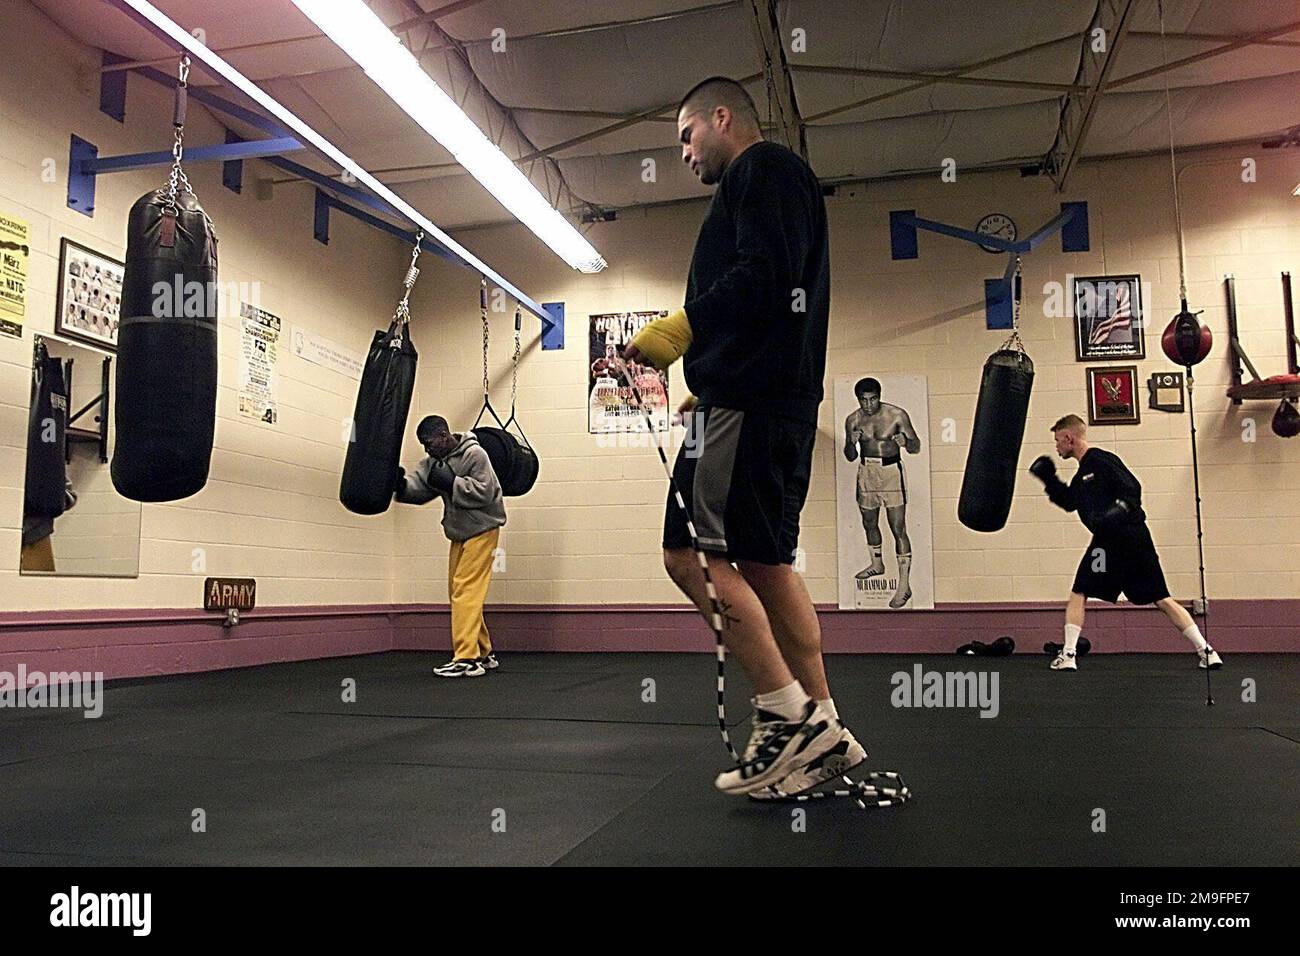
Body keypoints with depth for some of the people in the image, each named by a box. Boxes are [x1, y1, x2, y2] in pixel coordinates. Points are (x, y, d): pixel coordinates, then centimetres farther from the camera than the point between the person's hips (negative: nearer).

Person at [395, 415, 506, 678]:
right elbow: (418, 488, -4)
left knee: (466, 590, -14)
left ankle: (467, 659, -14)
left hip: (482, 529, -8)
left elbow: (484, 491, -23)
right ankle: (484, 654, 19)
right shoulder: (434, 461, 6)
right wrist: (401, 483, -24)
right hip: (459, 534, 9)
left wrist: (450, 482, -24)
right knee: (457, 593, 10)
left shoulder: (474, 454, -16)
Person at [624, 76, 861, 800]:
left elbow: (766, 274, -17)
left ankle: (789, 716, -10)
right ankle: (823, 731, 11)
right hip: (783, 398, 10)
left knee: (691, 551, -12)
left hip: (747, 395, -10)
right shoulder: (778, 183, 31)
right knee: (765, 561, 8)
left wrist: (684, 326, -16)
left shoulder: (762, 169, 0)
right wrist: (706, 374, 21)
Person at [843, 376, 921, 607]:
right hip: (866, 473, 5)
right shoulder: (853, 420, -1)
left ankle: (904, 584, -7)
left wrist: (905, 442, -27)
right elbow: (850, 456, 6)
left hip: (891, 472, -4)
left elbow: (916, 447, -4)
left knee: (898, 528, -8)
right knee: (869, 522, 19)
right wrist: (851, 443, -16)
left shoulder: (897, 415, -10)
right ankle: (877, 563, 44)